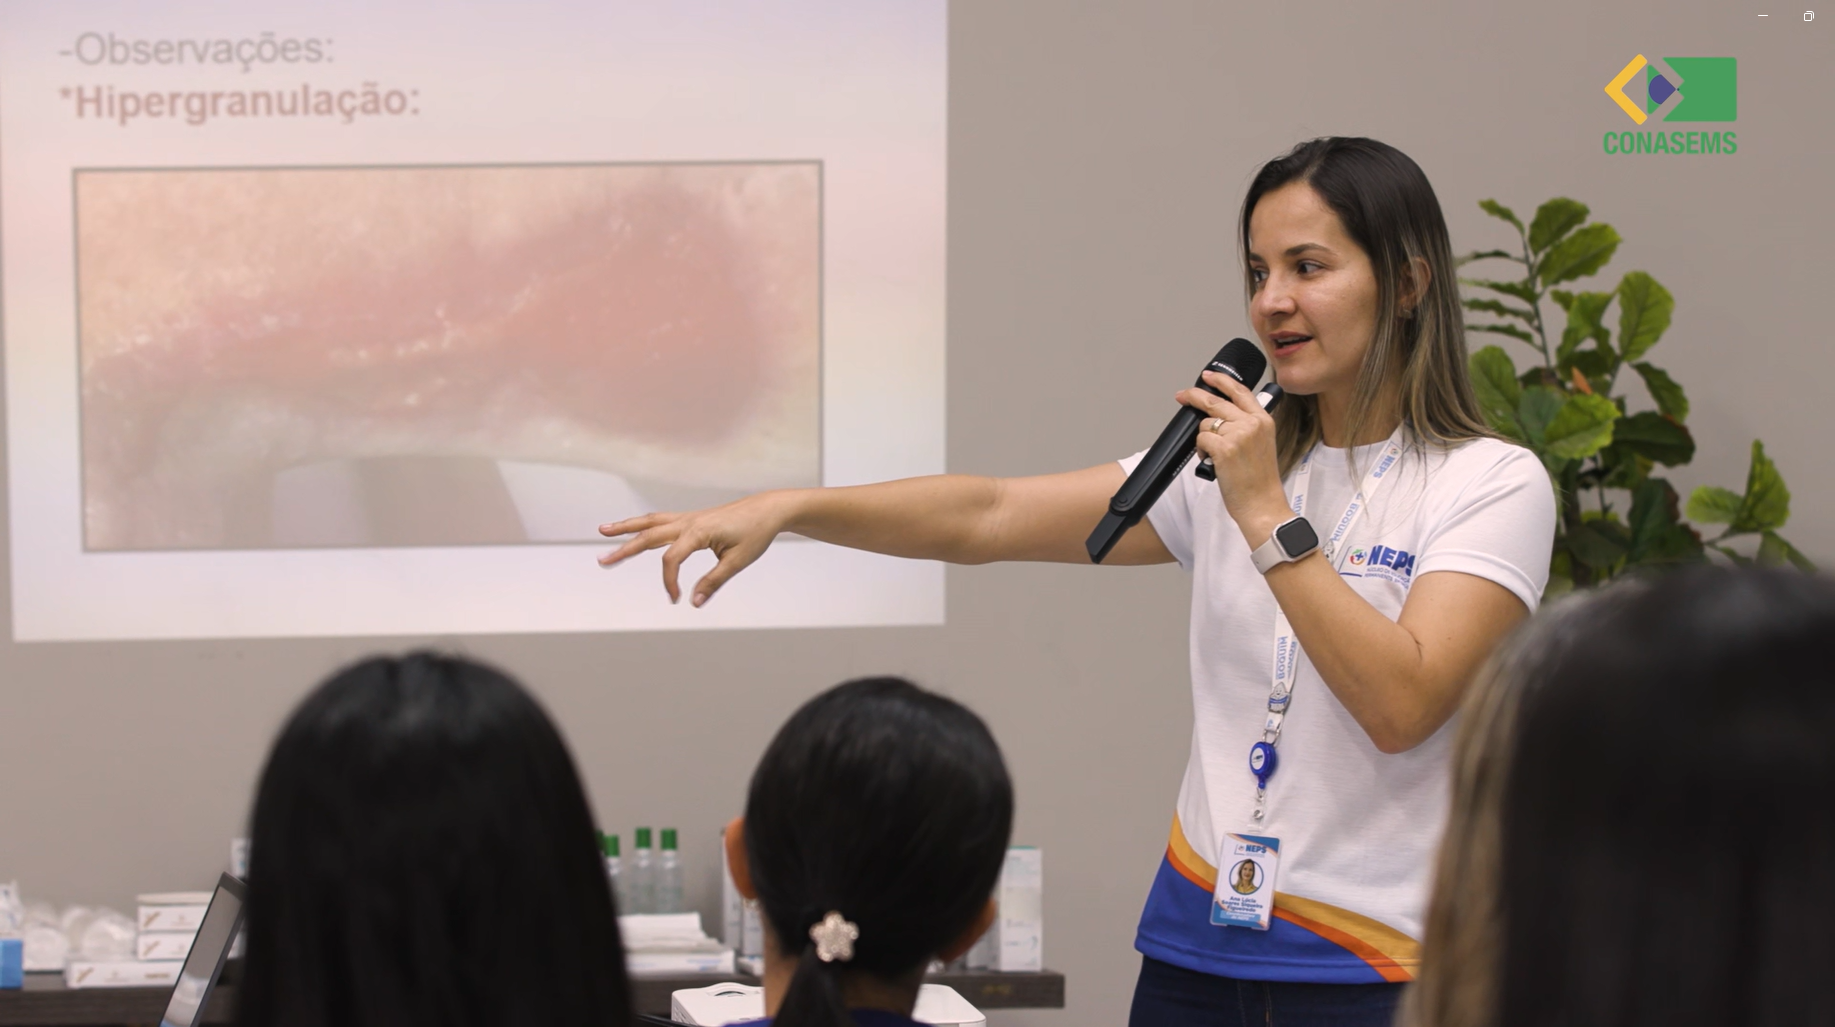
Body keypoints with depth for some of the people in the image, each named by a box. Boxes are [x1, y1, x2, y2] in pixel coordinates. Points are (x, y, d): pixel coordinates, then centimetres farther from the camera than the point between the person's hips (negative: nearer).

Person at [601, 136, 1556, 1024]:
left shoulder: (1493, 485, -6)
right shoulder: (1232, 465, 10)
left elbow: (1400, 704, -19)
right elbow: (987, 518, 4)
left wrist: (1266, 518, -18)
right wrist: (786, 508, -7)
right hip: (1196, 945, 5)